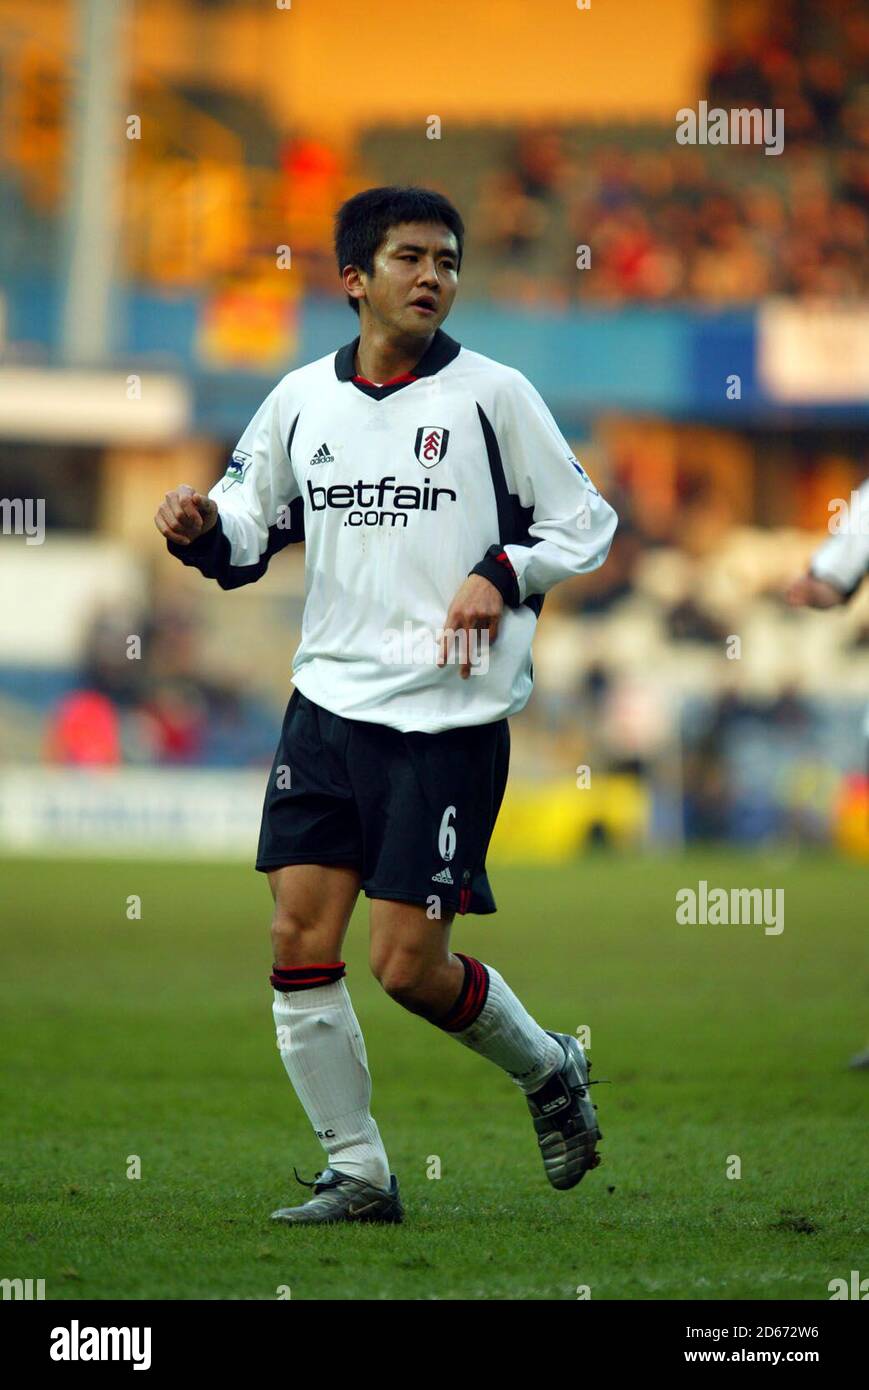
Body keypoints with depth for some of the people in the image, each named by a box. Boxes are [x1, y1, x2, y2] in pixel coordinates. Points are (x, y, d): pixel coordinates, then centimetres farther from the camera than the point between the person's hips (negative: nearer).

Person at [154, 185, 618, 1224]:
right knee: (299, 944, -4)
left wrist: (500, 574, -13)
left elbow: (586, 524, 4)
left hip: (451, 718, -4)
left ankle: (549, 1070, 22)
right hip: (330, 700, 4)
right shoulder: (301, 399, 7)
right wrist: (203, 529, -4)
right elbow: (252, 525, 18)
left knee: (408, 965, -7)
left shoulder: (493, 394, -3)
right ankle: (357, 1175, 9)